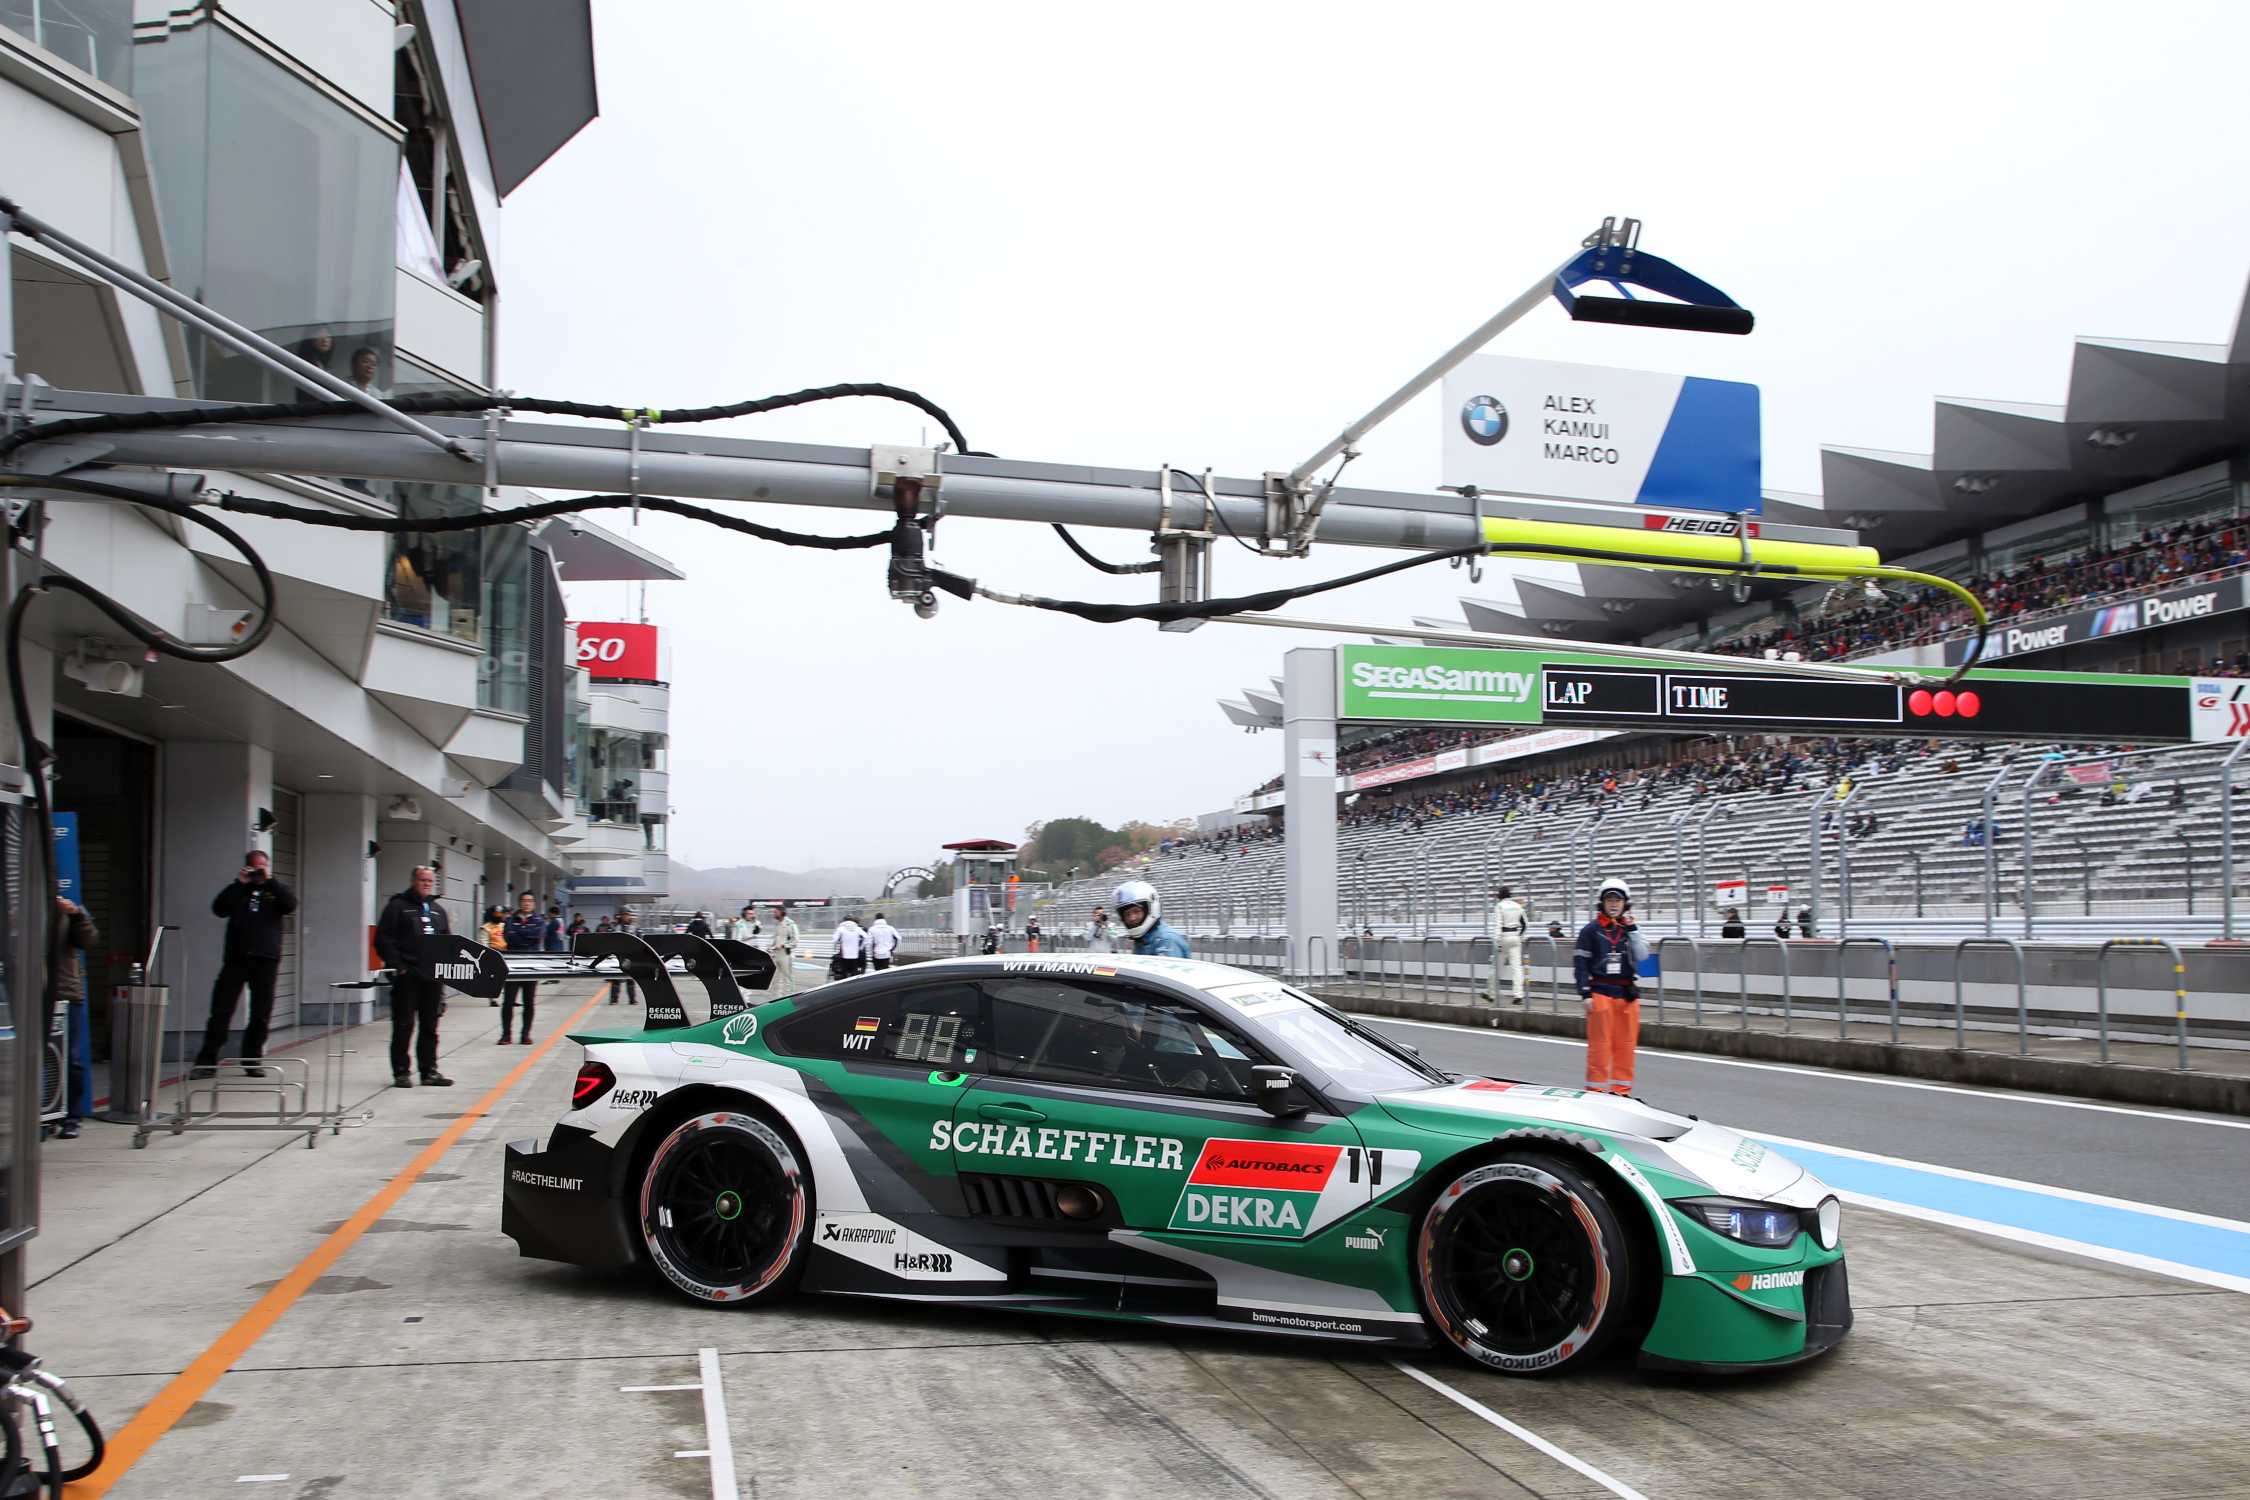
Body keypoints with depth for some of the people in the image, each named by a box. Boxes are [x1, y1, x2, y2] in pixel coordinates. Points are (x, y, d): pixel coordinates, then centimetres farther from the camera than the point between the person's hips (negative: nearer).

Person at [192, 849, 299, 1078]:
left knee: (261, 1014, 2)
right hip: (236, 957, 0)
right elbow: (219, 909, 0)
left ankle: (253, 1060, 11)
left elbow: (291, 903, -7)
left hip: (266, 958, 0)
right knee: (221, 1010, -4)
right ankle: (207, 1061, -1)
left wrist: (270, 880, -8)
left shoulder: (275, 891, 14)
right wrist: (238, 883, -5)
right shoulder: (238, 890, 16)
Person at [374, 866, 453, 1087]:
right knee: (404, 1025, -3)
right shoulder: (397, 906, 2)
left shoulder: (438, 911, 19)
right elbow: (383, 939, -6)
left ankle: (430, 1071, 13)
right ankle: (401, 1072, 3)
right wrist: (396, 965, -15)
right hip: (406, 975, -5)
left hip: (432, 975, 5)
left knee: (430, 1027, 8)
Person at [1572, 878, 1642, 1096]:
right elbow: (1581, 963, -3)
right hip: (1601, 992, -4)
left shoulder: (1629, 929, 11)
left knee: (1625, 1044, 7)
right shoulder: (1591, 930, -1)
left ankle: (1622, 1089, 16)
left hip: (1627, 993, 4)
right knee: (1600, 1044, -2)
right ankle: (1596, 1090, 4)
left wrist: (1632, 930, -8)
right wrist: (1585, 994, -9)